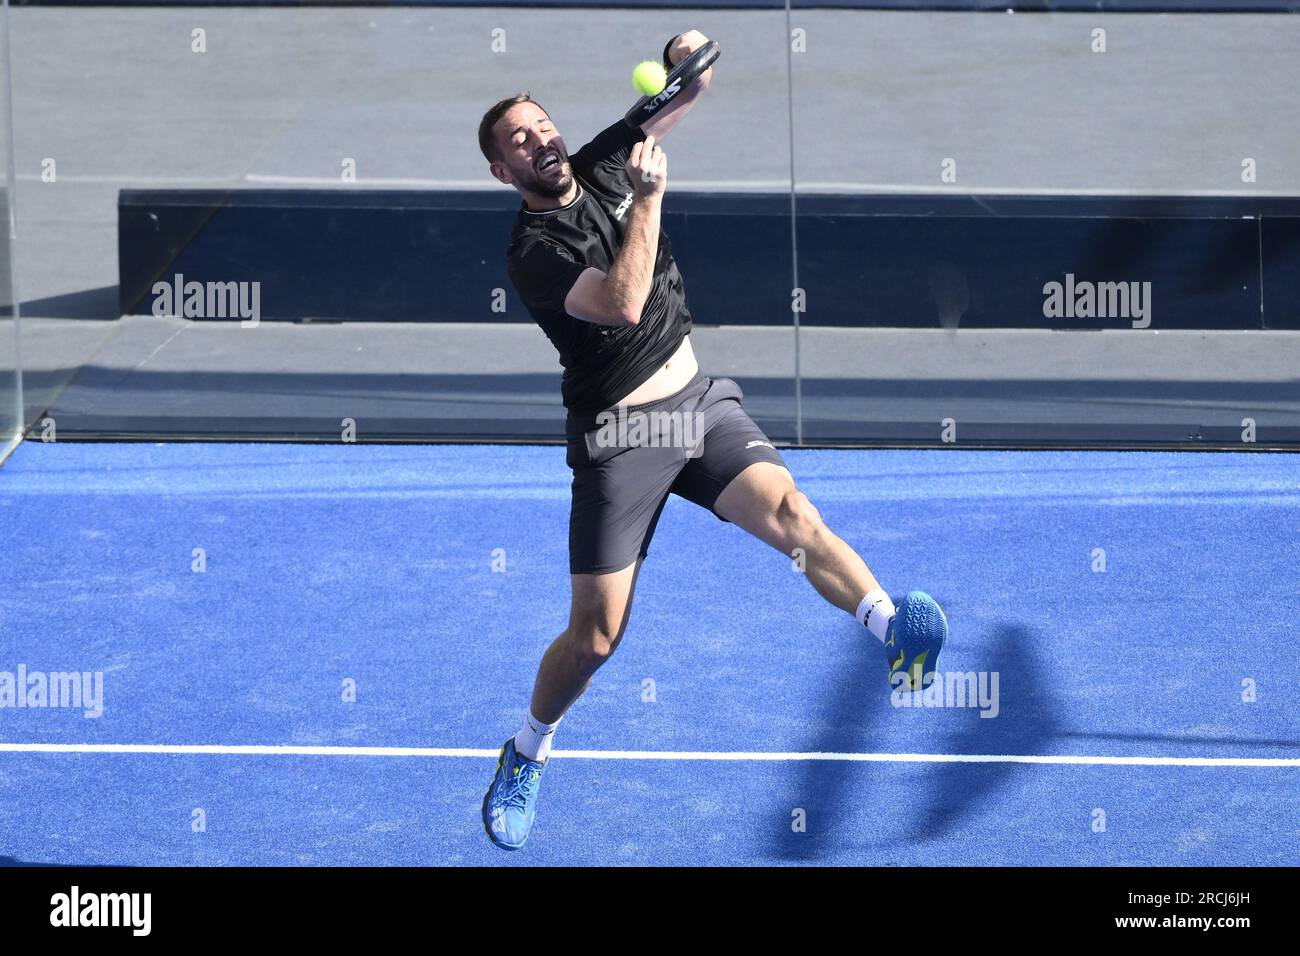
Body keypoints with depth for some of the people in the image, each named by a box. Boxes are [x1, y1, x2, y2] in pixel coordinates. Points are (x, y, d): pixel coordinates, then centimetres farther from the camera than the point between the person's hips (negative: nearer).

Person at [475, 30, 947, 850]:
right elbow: (623, 303, -29)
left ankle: (899, 633, -44)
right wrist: (649, 197, -26)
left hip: (701, 403, 4)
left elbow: (691, 90, 11)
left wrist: (687, 57, -13)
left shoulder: (602, 165, 5)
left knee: (790, 513, -24)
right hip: (621, 437, -4)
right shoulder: (535, 253, -14)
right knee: (596, 634, -2)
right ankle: (528, 755, 23)